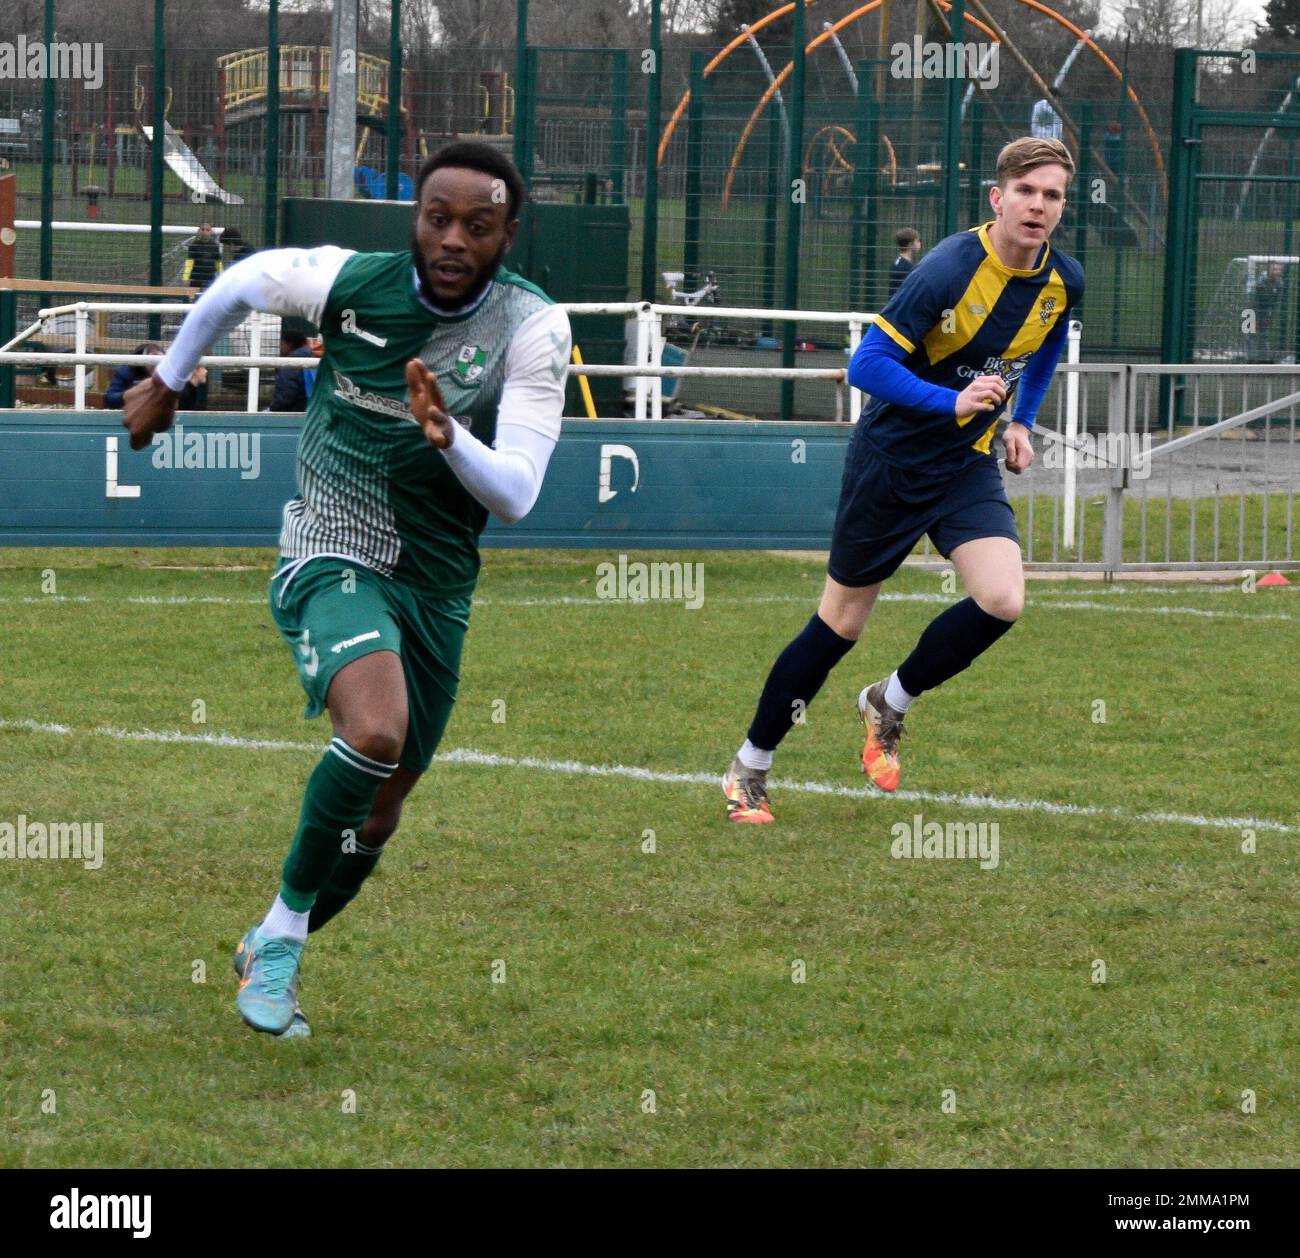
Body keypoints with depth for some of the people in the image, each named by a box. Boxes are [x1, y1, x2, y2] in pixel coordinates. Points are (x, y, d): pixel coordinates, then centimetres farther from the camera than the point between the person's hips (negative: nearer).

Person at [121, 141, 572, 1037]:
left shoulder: (533, 329, -12)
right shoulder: (351, 282, -11)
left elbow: (515, 494, -19)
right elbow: (240, 283, 12)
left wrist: (450, 439, -39)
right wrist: (166, 383, 24)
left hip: (436, 588, 3)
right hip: (332, 560, -3)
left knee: (377, 817, 12)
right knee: (376, 732, -31)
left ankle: (271, 956, 38)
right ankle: (283, 927, -13)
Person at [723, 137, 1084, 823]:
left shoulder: (1063, 281, -4)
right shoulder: (951, 267, -23)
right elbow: (866, 365, -23)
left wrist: (1022, 420, 11)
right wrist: (953, 401, -30)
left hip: (968, 463, 5)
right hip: (891, 458, -5)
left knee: (1002, 600, -18)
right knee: (840, 624, 3)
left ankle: (889, 703, 9)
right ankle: (749, 769, 20)